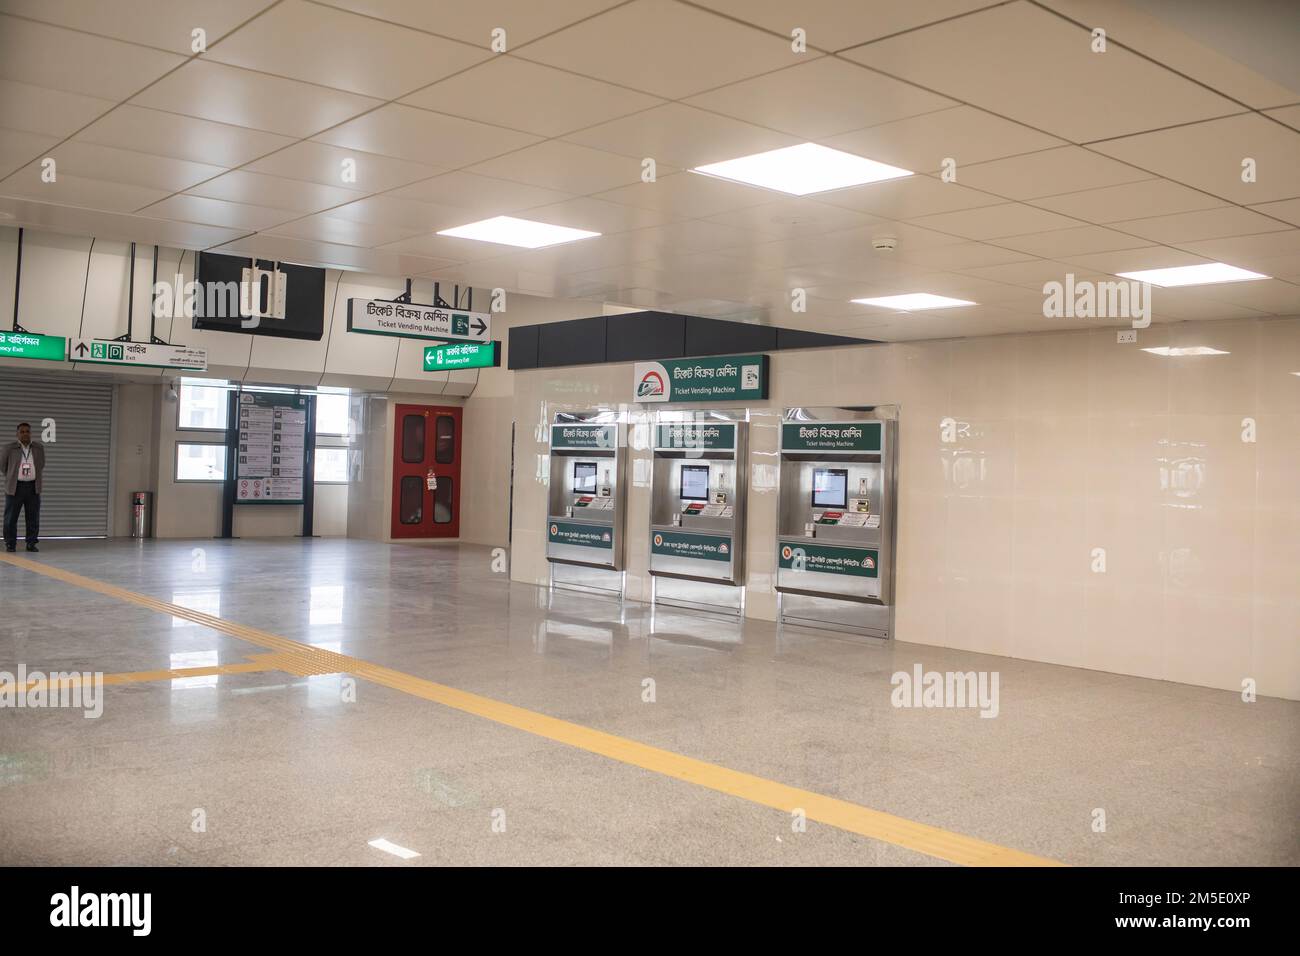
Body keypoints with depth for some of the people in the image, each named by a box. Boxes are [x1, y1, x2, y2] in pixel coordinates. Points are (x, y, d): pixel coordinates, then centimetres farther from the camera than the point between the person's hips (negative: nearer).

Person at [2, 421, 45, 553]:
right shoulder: (9, 448, -3)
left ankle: (31, 543, 11)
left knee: (33, 518, 3)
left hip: (33, 488, 2)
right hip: (15, 488, -2)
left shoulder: (39, 448, 5)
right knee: (11, 518, 1)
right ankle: (10, 544, 9)